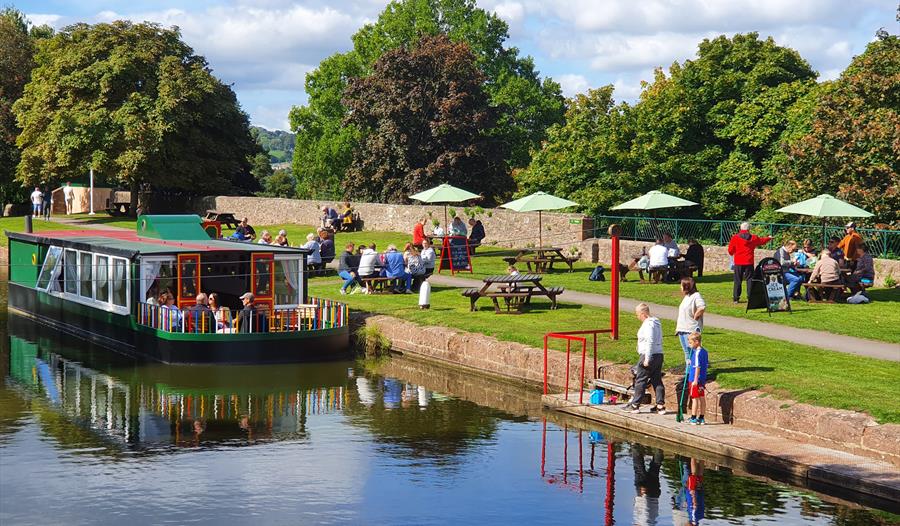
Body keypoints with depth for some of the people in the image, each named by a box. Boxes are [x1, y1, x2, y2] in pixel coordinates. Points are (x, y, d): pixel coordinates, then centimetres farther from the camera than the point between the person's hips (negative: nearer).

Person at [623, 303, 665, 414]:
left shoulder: (648, 324, -15)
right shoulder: (657, 322, 15)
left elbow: (650, 342, -22)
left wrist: (647, 359, -21)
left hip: (648, 355, -9)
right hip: (659, 355, 9)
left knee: (640, 380, 0)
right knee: (657, 381, 9)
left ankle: (635, 405, 5)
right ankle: (660, 405, 7)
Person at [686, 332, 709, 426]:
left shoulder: (697, 353, -18)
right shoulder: (705, 352, 9)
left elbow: (697, 367, -21)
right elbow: (707, 365, 15)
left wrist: (695, 380, -20)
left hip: (696, 379, -9)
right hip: (703, 379, 9)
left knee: (695, 398, -2)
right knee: (702, 398, 11)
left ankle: (693, 418, 3)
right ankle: (701, 418, 16)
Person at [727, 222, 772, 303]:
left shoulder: (735, 238, -5)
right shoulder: (753, 238, 3)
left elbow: (730, 251, -3)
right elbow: (762, 241, 23)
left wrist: (732, 254, 22)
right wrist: (769, 238, 45)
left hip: (738, 263, -1)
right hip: (749, 263, 1)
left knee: (738, 280, 3)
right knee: (749, 279, 7)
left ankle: (736, 298, 2)